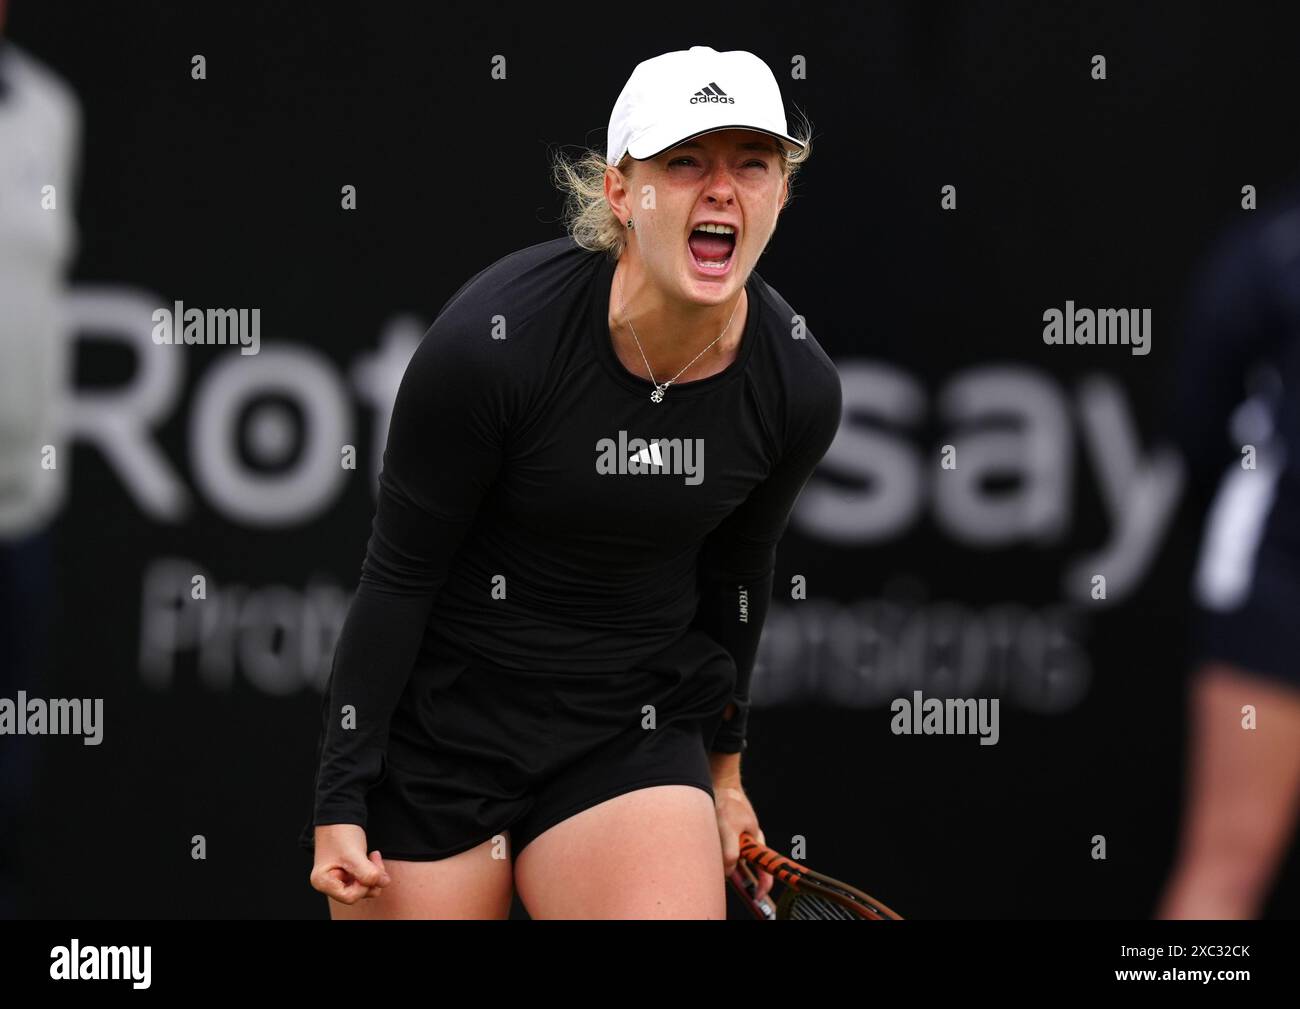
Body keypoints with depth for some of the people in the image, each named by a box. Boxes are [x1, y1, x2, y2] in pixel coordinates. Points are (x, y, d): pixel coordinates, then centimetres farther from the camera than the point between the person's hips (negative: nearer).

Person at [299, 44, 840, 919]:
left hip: (632, 738, 3)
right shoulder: (490, 342, -22)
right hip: (435, 725, -2)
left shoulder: (798, 387, -9)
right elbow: (397, 577, -13)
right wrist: (341, 804, -12)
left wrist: (724, 764, 21)